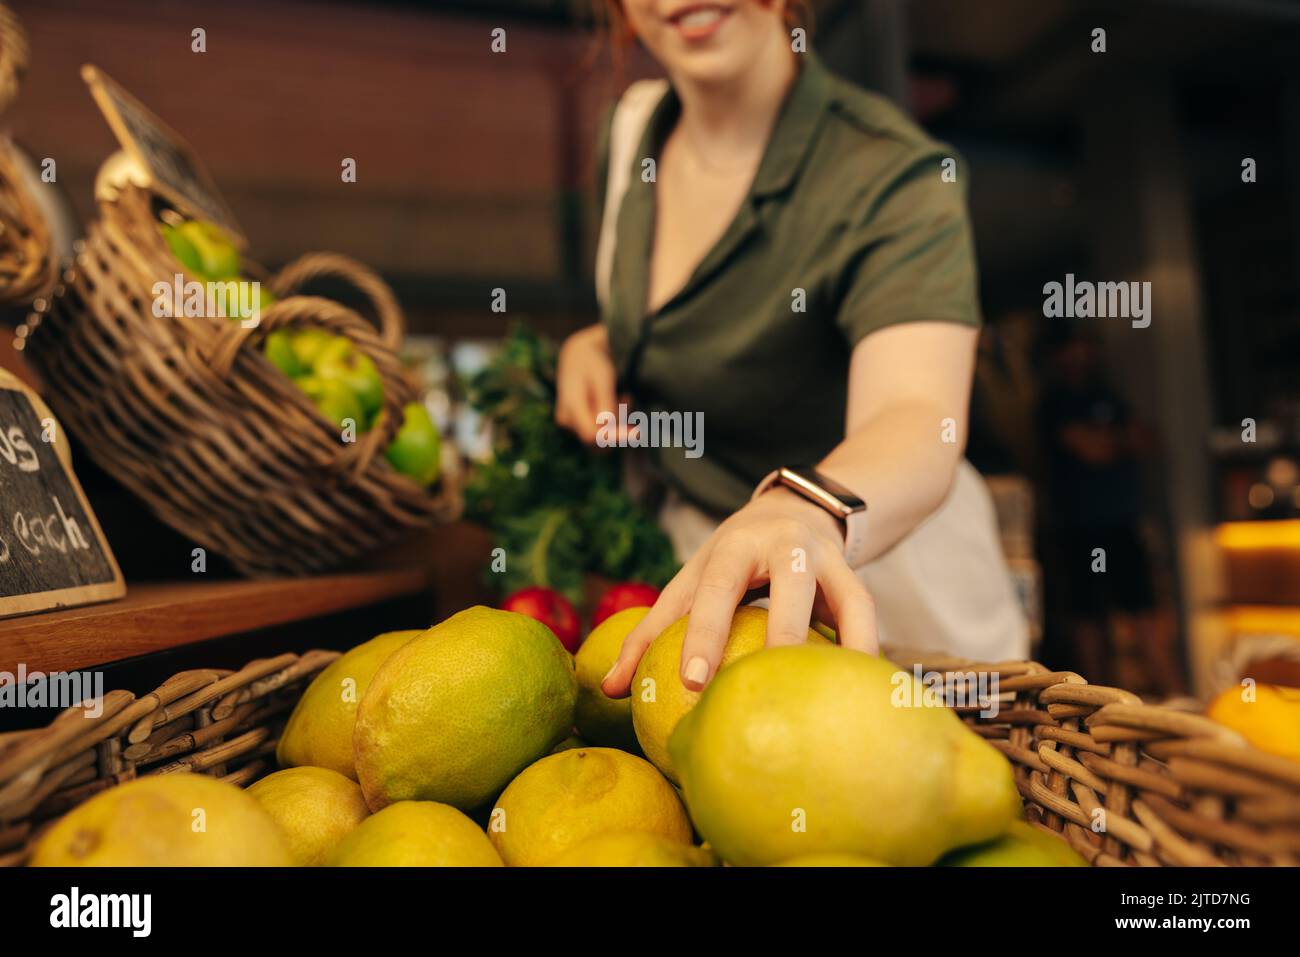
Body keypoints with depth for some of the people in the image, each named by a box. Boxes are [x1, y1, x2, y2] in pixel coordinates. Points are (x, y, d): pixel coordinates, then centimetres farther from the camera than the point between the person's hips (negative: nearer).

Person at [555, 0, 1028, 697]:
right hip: (695, 543, 6)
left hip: (879, 573, -5)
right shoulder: (632, 128, -2)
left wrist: (806, 511, -62)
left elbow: (916, 418, -40)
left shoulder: (897, 176, -23)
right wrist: (596, 344, -7)